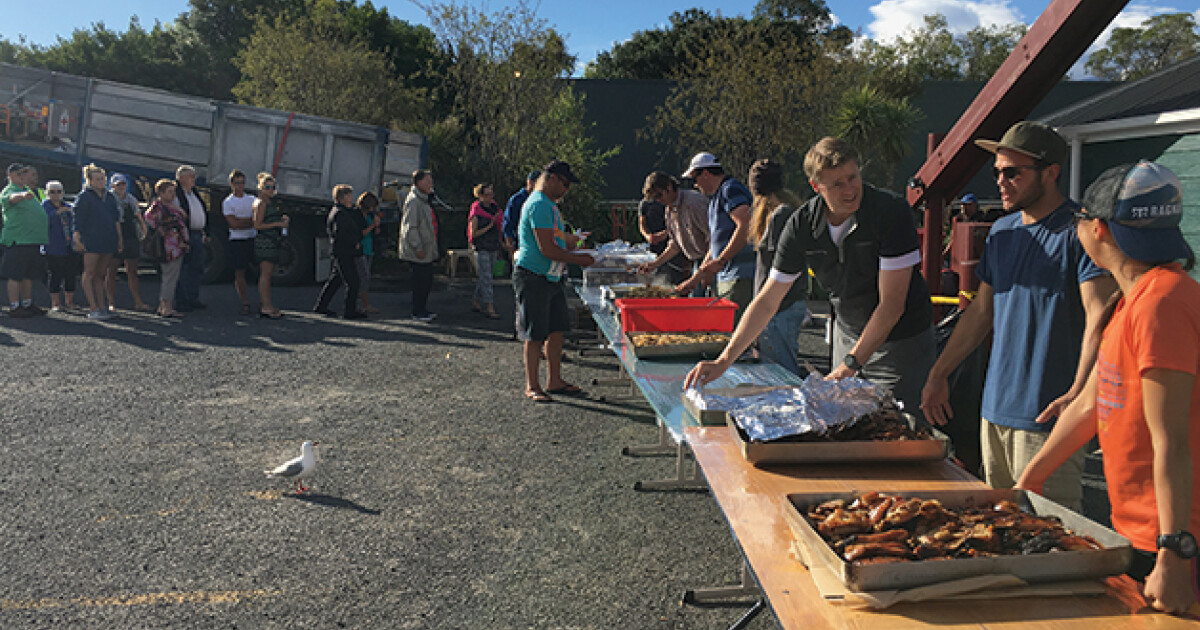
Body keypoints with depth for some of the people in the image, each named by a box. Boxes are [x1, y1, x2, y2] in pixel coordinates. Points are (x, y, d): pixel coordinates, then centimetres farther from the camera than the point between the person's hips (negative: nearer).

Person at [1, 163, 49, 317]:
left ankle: (27, 304, 21)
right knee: (15, 275, -5)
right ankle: (14, 307, -2)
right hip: (18, 241, -8)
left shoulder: (29, 191, 20)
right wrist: (22, 195, -54)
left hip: (34, 241, 8)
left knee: (29, 275, 14)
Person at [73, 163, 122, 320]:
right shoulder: (84, 196, -1)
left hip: (108, 242, 6)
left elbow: (116, 218, 19)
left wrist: (119, 238, 14)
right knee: (89, 274, -3)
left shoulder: (109, 196, 17)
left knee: (100, 274, 10)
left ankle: (102, 307, 11)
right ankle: (93, 309, -6)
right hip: (91, 241, -6)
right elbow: (78, 220, -5)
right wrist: (77, 240, -10)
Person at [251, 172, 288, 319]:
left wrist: (282, 218, 11)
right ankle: (266, 306, -10)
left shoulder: (268, 203, 22)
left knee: (267, 274, 10)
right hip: (265, 242, -10)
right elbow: (257, 225, -15)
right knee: (265, 274, -10)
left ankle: (264, 306, 13)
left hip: (272, 242, 10)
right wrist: (278, 223, -17)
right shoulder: (261, 203, -8)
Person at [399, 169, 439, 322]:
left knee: (427, 281, 14)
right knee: (421, 282, -5)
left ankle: (423, 309, 24)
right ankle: (418, 313, 4)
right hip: (419, 252, -10)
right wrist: (418, 248, -22)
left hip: (427, 250, 10)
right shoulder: (414, 201, -15)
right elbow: (410, 227, -21)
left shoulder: (424, 200, 18)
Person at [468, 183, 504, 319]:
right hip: (481, 248, -6)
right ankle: (490, 308, -11)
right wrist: (488, 227, -16)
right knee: (486, 278, -10)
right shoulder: (476, 212, -8)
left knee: (483, 277, 12)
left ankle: (476, 302, 23)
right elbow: (473, 233, -11)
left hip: (493, 247, 6)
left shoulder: (495, 208, 10)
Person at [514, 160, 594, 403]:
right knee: (536, 334, -2)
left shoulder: (549, 204, 16)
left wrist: (572, 241, 10)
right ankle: (532, 386, 9)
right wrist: (578, 260, -14)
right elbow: (546, 249, -23)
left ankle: (554, 381, 23)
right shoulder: (539, 205, -18)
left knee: (556, 329, 13)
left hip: (552, 278, 10)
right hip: (534, 278, -10)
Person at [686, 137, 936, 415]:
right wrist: (723, 361, -12)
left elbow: (891, 304, -22)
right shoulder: (801, 225, -10)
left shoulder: (891, 211, -22)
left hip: (901, 338, -4)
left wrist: (851, 364, -26)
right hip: (848, 335, 4)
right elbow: (767, 302, -6)